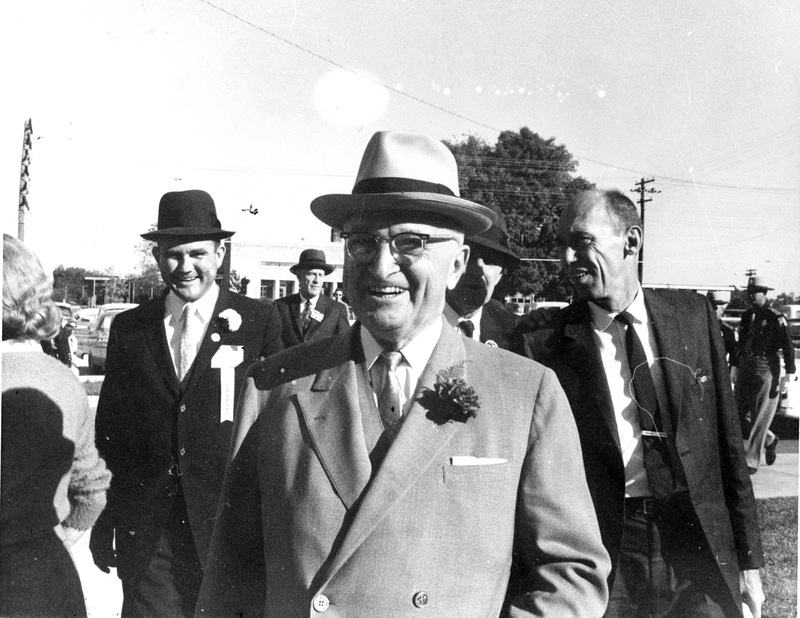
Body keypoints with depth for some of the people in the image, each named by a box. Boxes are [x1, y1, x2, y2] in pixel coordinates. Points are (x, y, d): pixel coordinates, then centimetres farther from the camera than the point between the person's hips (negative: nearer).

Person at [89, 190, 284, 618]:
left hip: (231, 522, -2)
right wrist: (103, 521, 11)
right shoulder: (128, 328, 7)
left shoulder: (259, 321, -2)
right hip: (145, 533, 2)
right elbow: (109, 429, 10)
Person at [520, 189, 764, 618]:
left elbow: (727, 440, 5)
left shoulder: (692, 315, 1)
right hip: (604, 556, -1)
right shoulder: (549, 344, -5)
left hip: (700, 547, 2)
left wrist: (748, 558, 5)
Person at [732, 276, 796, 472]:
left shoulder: (776, 318, -7)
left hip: (766, 370, -7)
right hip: (745, 369, 7)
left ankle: (751, 461, 1)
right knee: (741, 417, 8)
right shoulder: (746, 316, 13)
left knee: (760, 418, -5)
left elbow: (788, 346, -8)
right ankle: (770, 440, 33)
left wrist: (789, 374, -12)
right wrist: (735, 367, 18)